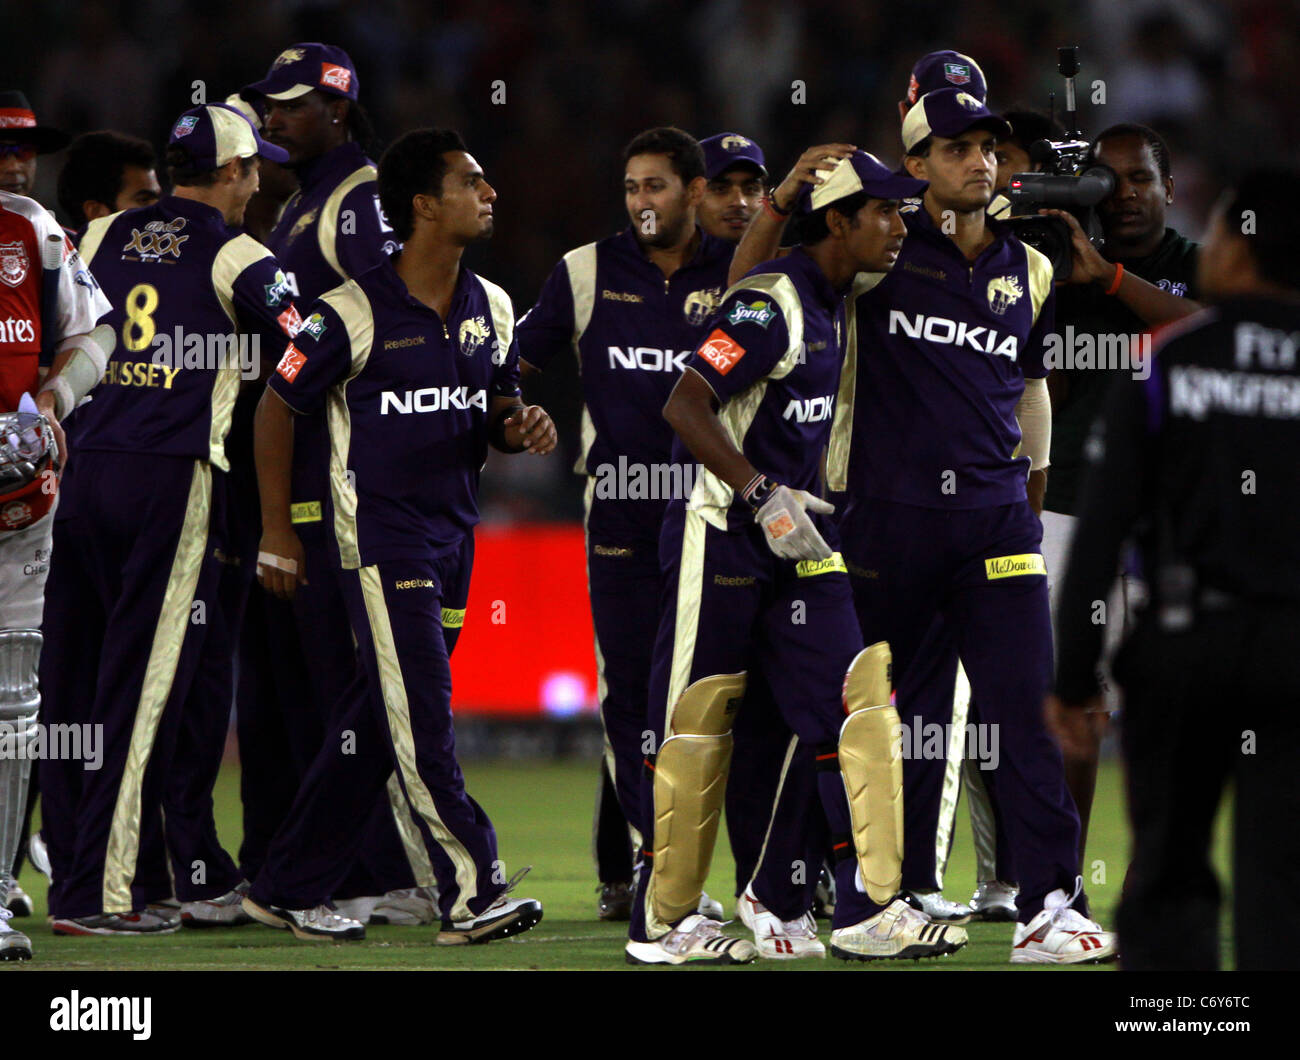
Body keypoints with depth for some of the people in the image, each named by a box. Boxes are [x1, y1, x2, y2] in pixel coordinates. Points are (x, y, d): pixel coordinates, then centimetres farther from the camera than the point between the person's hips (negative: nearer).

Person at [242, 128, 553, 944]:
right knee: (421, 716, -11)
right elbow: (277, 409, -4)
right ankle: (473, 894, -12)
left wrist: (522, 427, -7)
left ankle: (289, 888, 18)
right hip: (380, 532, -7)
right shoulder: (356, 313, -12)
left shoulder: (492, 309, 8)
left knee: (377, 720, 9)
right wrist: (278, 537, -3)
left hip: (454, 533, 7)